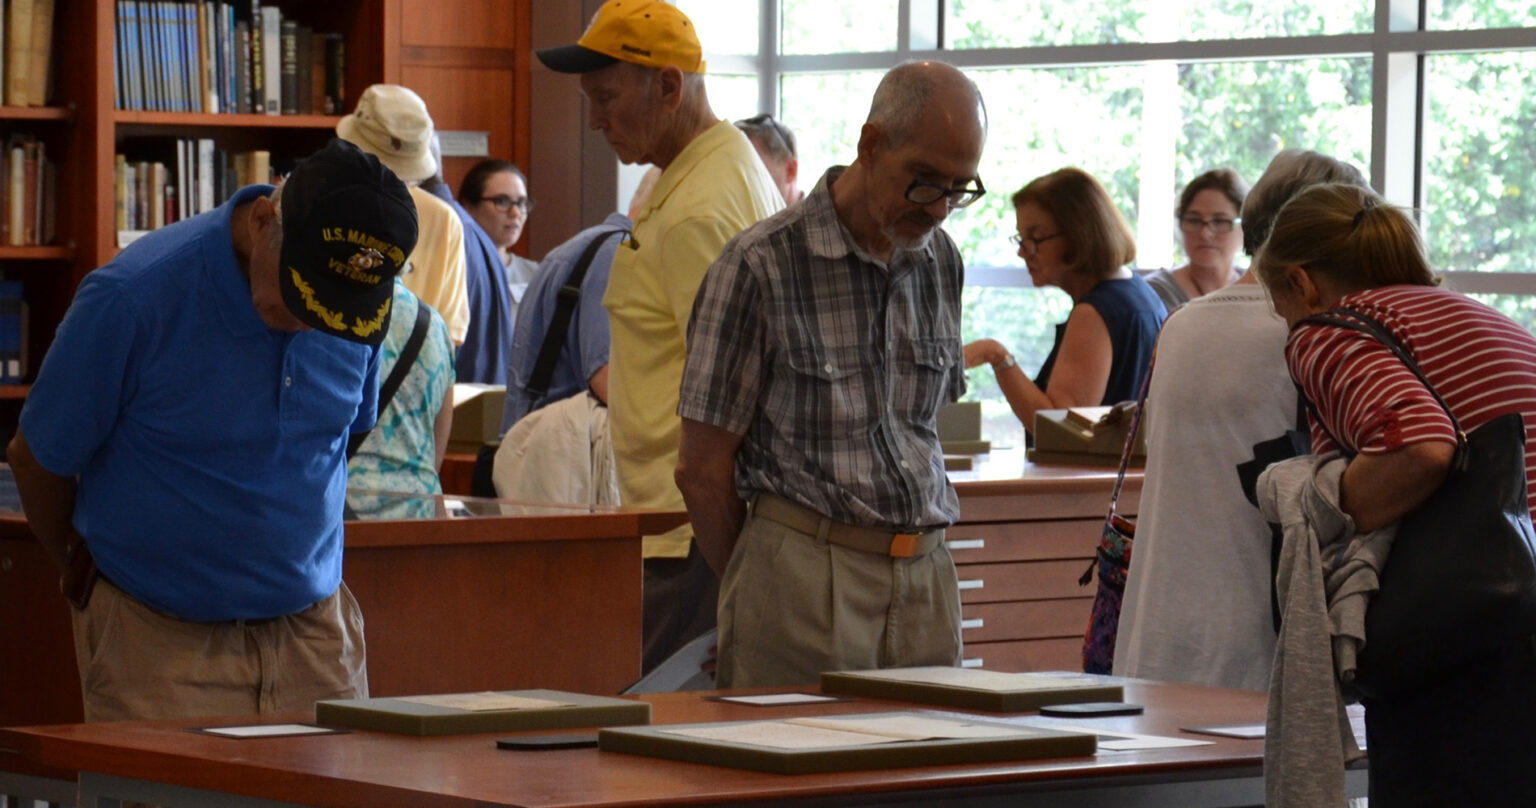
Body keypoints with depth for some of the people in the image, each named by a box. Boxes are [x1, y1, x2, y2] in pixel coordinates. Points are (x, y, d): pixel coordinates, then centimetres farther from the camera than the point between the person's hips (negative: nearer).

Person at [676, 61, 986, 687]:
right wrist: (751, 588, 6)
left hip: (926, 579, 5)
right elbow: (702, 466, -3)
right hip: (806, 565, -5)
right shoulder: (762, 265, -8)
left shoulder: (943, 265, 12)